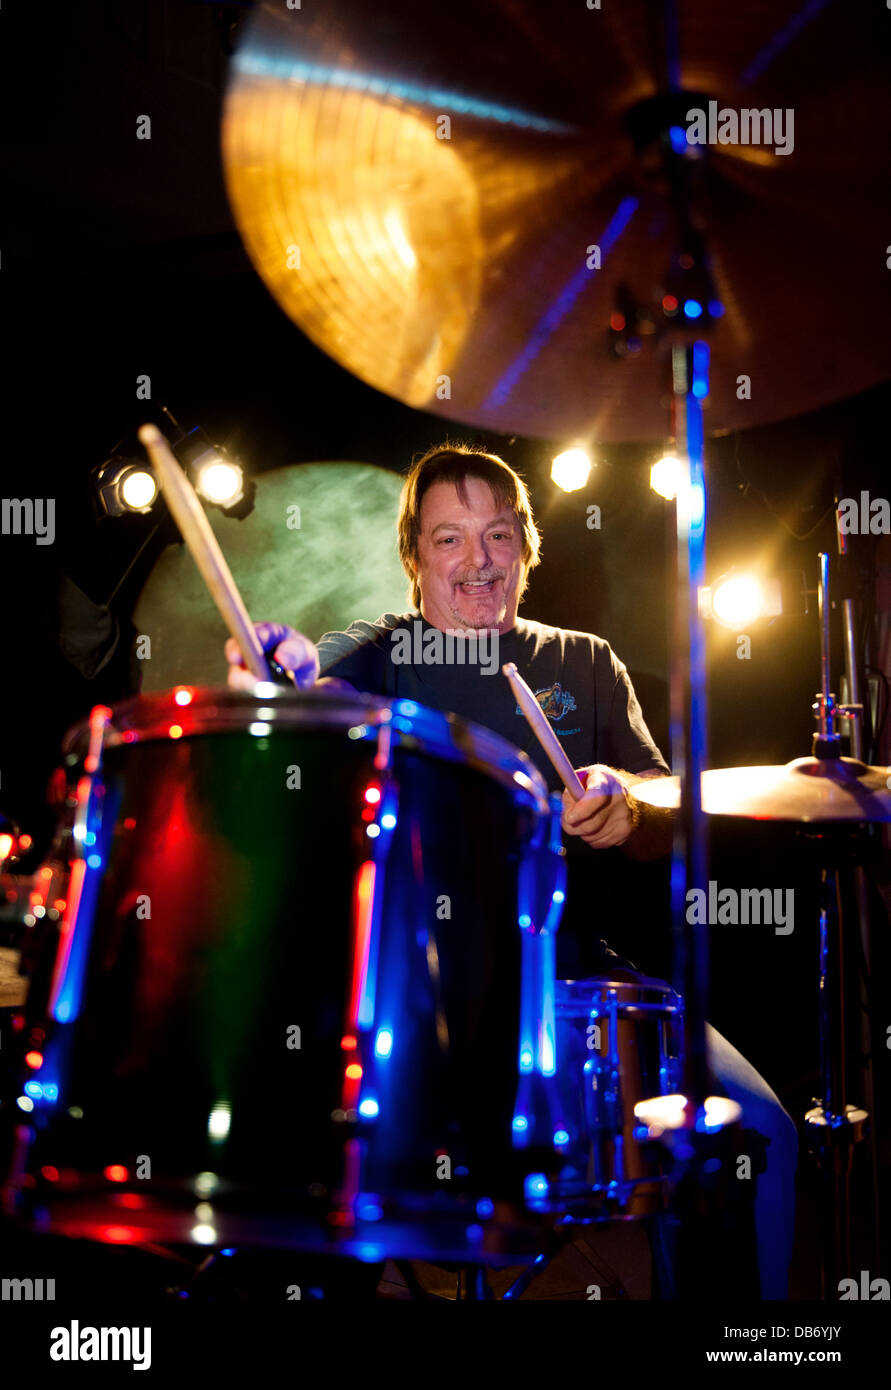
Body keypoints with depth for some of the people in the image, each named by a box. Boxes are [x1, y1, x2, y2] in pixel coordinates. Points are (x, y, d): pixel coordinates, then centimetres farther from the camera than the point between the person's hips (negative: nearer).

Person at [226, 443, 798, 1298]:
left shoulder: (584, 665, 18)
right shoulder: (366, 658, 10)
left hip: (566, 965, 2)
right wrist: (285, 684, -38)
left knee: (758, 1126, -16)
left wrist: (628, 808, -13)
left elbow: (668, 826, 12)